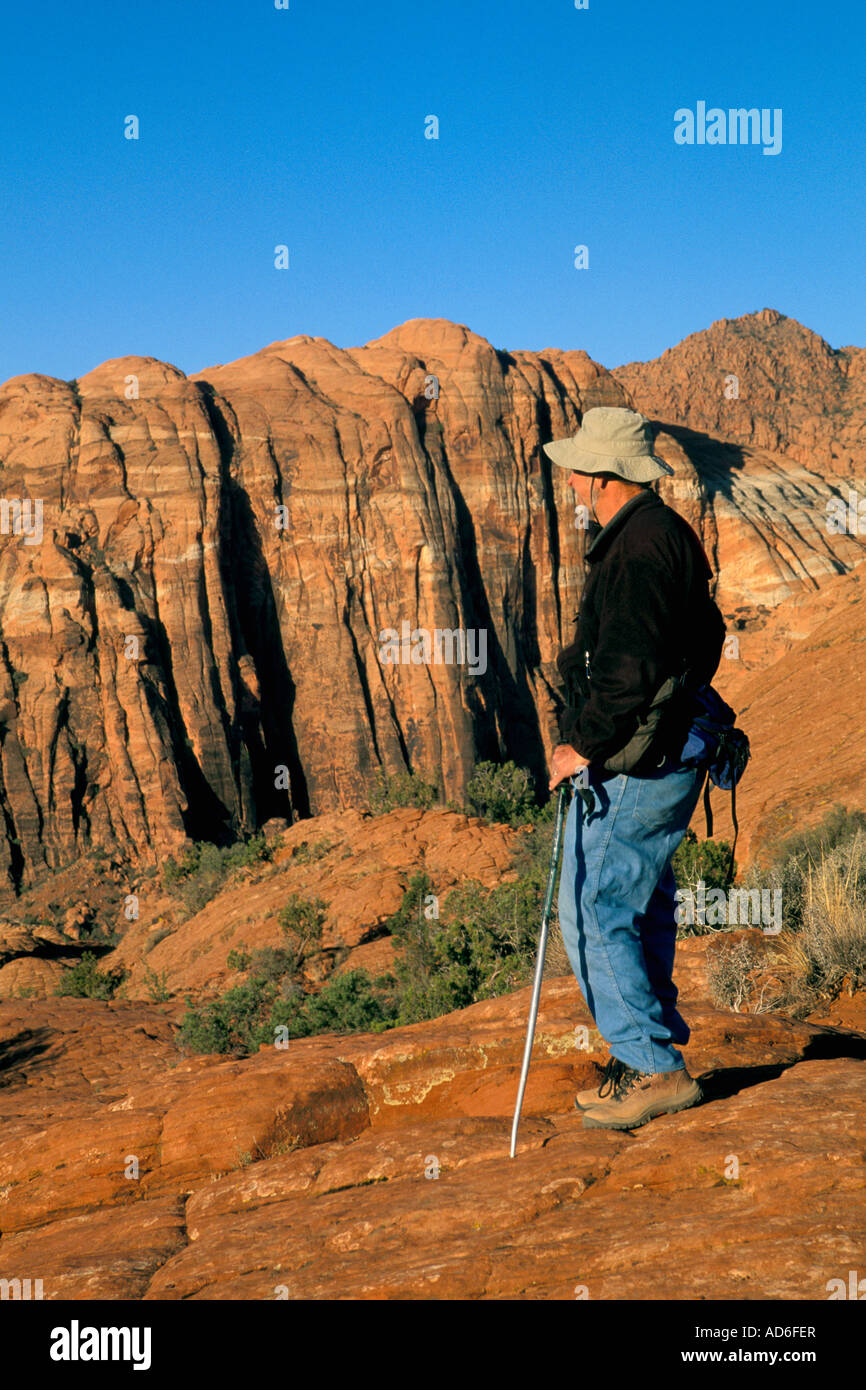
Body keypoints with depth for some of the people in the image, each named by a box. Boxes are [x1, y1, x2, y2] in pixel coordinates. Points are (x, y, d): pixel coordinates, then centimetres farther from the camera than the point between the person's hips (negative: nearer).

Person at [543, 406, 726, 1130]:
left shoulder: (637, 549, -19)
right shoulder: (668, 531, 14)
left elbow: (630, 669, -25)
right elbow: (706, 637, 22)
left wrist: (585, 746, -16)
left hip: (630, 769, -11)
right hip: (669, 756, 11)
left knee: (595, 916, -4)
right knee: (643, 913, 18)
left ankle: (656, 1069, 1)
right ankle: (654, 1062, 27)